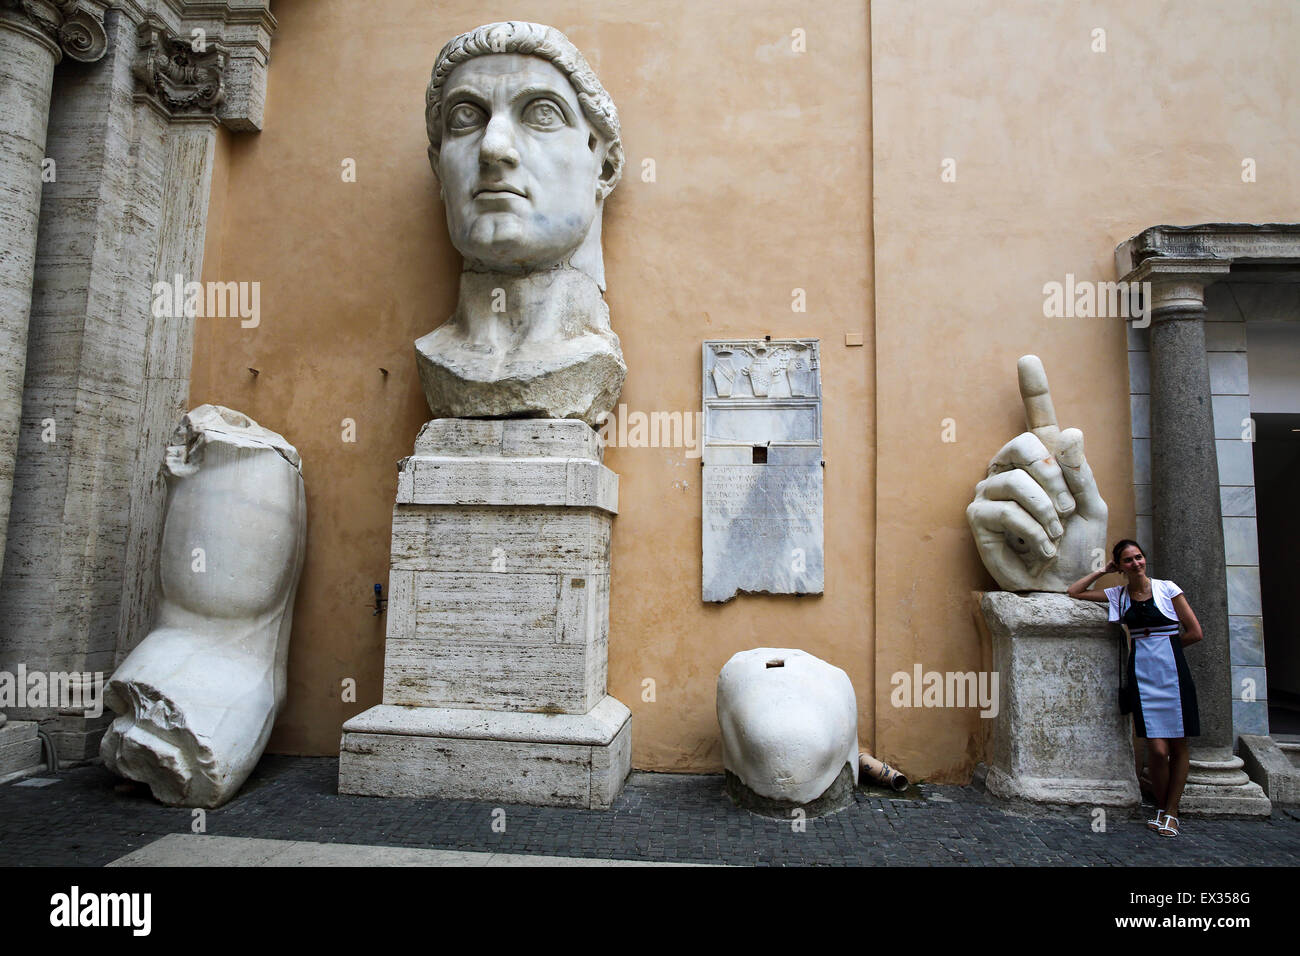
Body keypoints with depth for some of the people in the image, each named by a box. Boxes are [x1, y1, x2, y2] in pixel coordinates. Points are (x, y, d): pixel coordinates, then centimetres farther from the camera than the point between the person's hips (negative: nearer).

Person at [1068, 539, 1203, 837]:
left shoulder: (1166, 588, 0)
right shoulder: (1118, 594, 8)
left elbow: (1195, 632, 2)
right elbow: (1074, 592, 11)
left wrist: (1163, 644, 8)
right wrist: (1103, 571, 10)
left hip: (1172, 669, -1)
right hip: (1141, 673, 1)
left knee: (1178, 746, 3)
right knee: (1157, 749, -5)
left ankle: (1171, 812, 16)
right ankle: (1160, 809, 13)